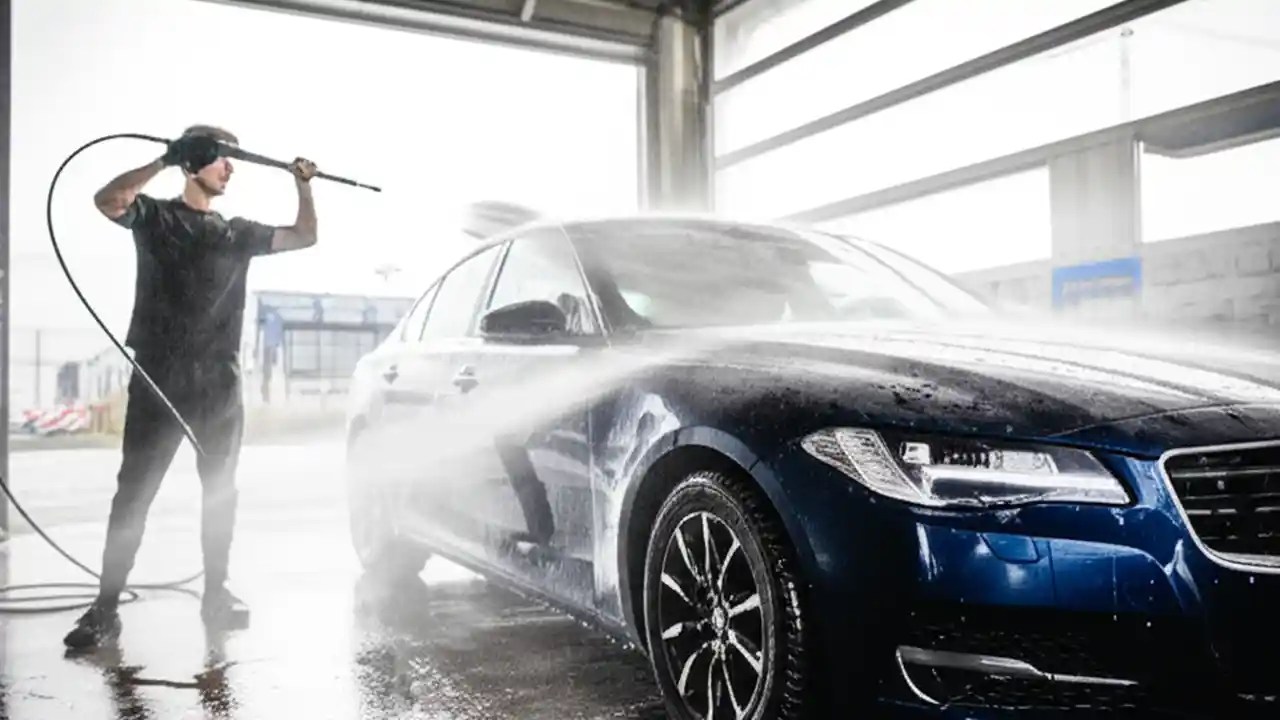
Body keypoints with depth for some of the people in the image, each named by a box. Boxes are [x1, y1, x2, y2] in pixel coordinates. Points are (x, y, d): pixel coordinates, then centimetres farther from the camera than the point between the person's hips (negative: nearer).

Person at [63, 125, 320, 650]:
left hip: (220, 383, 4)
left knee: (220, 491, 8)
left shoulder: (237, 233, 16)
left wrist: (303, 186, 4)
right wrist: (166, 160, -19)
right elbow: (107, 200, -15)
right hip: (157, 379, -3)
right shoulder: (154, 216, 6)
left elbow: (304, 236, 16)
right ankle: (105, 607, 0)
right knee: (134, 492, -3)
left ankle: (216, 593, 18)